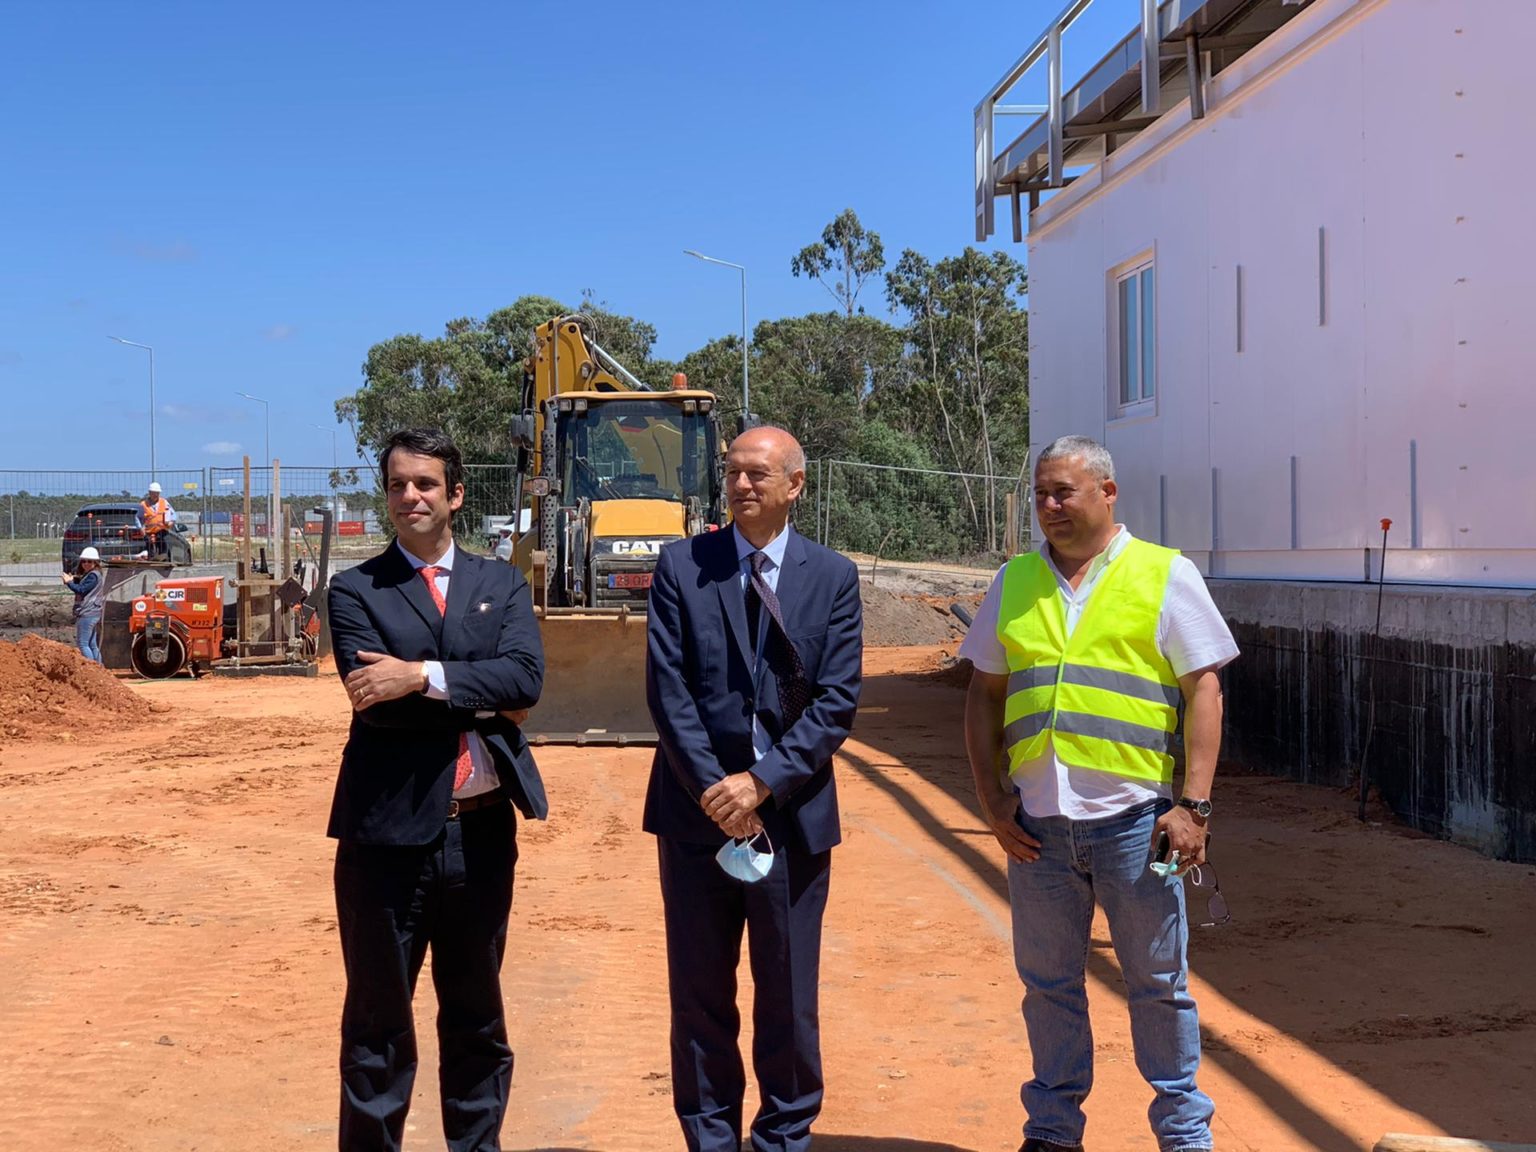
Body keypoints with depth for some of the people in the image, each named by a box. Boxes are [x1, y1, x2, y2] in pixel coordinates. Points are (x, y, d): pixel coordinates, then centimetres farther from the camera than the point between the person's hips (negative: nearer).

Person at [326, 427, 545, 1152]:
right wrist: (481, 701, -9)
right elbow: (375, 698, -14)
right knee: (378, 1017, 7)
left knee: (477, 1015, 15)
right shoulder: (355, 590, 1)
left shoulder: (502, 585, 9)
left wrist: (424, 676, -19)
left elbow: (526, 677, -10)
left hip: (482, 830, 3)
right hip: (389, 832, -3)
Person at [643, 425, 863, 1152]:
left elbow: (838, 702, -5)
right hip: (697, 811, 0)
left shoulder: (833, 577, 2)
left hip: (792, 813, 0)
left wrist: (762, 782, -13)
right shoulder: (682, 566, 2)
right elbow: (667, 690, -5)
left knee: (789, 997, 9)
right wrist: (714, 791, -12)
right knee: (699, 996, 8)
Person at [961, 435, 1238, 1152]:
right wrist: (992, 798, 4)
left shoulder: (1166, 576, 1)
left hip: (1134, 816, -3)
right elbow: (984, 695, 13)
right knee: (1048, 983, 13)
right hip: (1036, 821, 3)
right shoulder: (1015, 582, 11)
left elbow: (1203, 691, -3)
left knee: (1157, 983, 6)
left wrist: (1193, 805, -9)